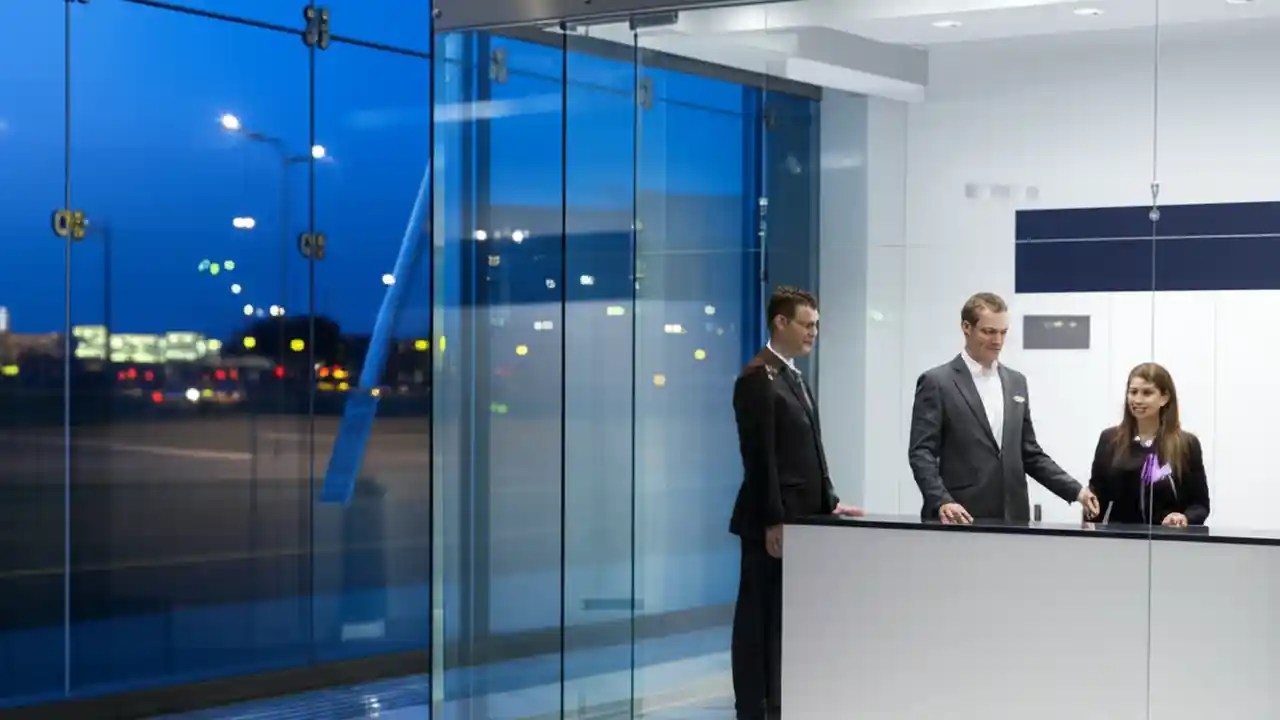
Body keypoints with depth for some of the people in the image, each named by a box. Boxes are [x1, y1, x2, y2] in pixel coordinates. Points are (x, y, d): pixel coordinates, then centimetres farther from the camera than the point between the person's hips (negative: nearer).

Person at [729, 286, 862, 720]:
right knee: (760, 620, -3)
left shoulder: (794, 377, 17)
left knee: (787, 618, 11)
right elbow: (760, 457, -18)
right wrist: (773, 522, -20)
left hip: (800, 518, 9)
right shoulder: (758, 378, -13)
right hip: (773, 522, -9)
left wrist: (829, 503, 12)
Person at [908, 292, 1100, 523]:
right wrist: (942, 502, -23)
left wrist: (1076, 491, 7)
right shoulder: (937, 382, -1)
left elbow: (1029, 454, 19)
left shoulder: (1016, 382, 16)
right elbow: (921, 452, -7)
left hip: (1012, 517, 5)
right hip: (963, 519, -5)